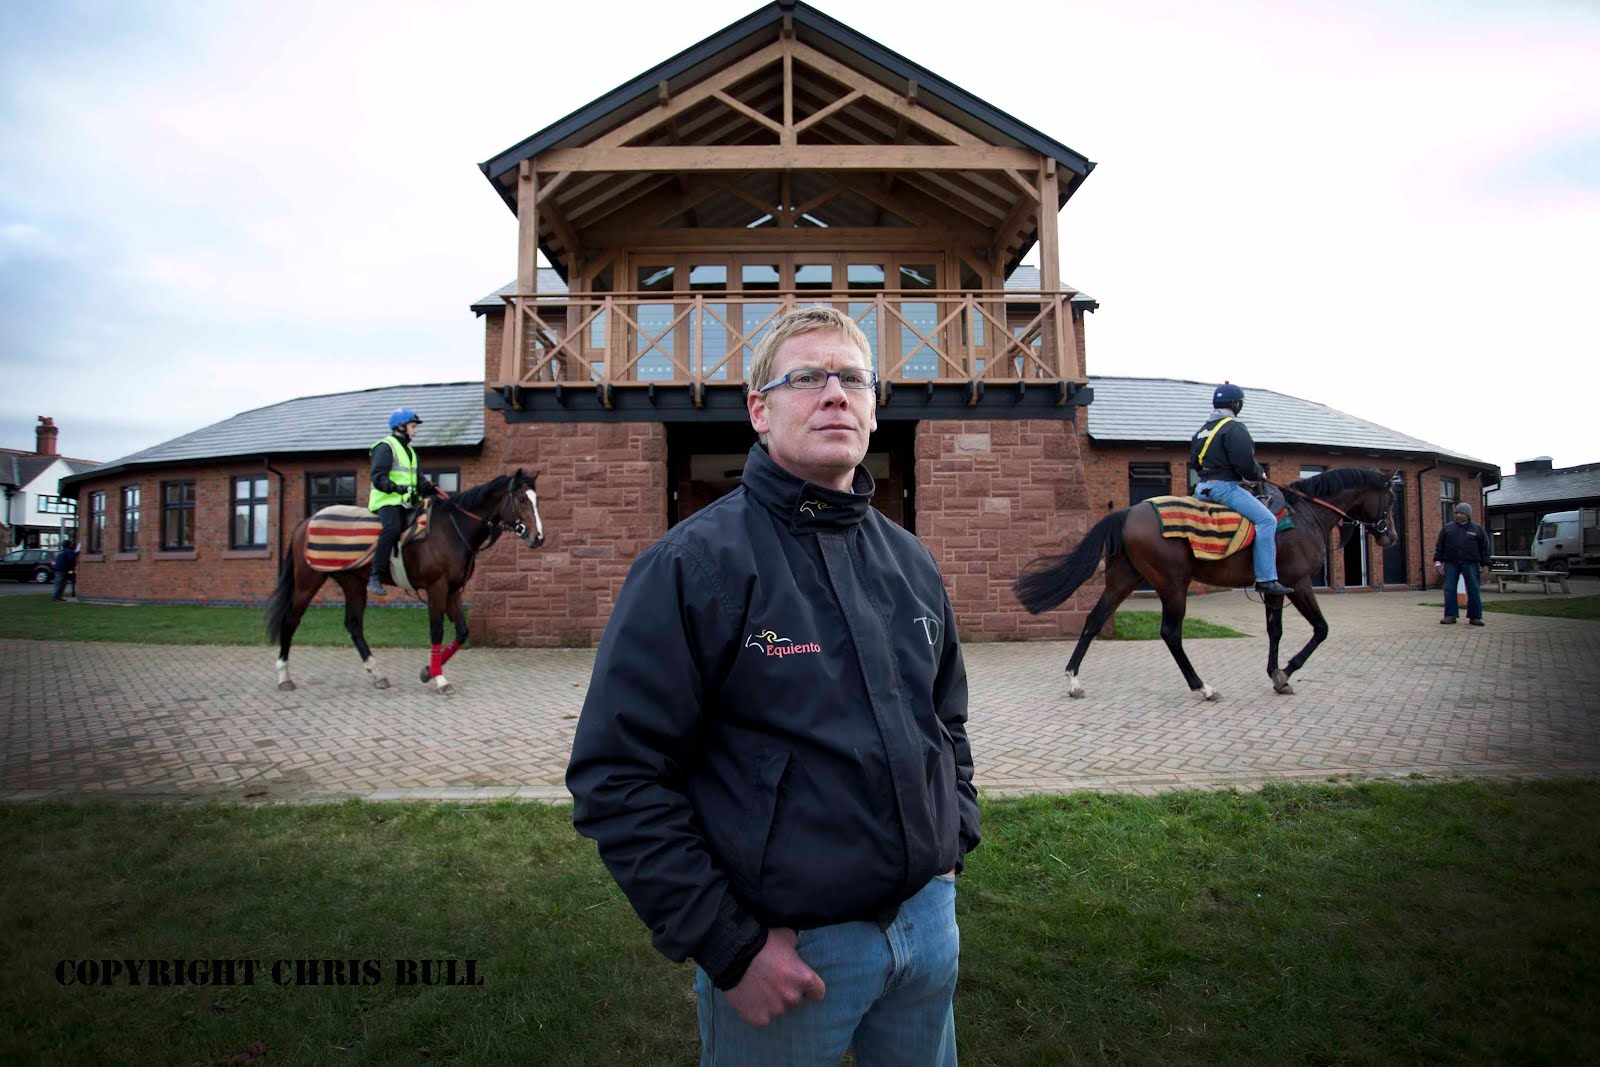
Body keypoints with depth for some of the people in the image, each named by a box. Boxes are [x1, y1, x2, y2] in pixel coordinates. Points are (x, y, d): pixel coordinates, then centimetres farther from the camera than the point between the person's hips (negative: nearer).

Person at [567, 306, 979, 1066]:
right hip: (784, 950, -6)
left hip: (931, 920, 6)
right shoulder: (695, 564, -15)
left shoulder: (910, 561, 5)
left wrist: (954, 842, 7)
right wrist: (728, 946, -17)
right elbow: (618, 776, -17)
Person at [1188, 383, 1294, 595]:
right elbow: (1245, 463, -16)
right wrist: (1258, 475, 2)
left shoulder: (1201, 431, 18)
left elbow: (1194, 462, 23)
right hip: (1225, 486, -9)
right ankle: (1266, 579, -22)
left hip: (1203, 486, 9)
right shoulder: (1234, 428, -9)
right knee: (1266, 520, -14)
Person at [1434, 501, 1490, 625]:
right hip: (1451, 563, 1)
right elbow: (1439, 546, 9)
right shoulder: (1447, 528, 10)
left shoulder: (1477, 529, 9)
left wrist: (1484, 565, 3)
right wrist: (1438, 561, 1)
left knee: (1473, 590, -1)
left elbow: (1484, 548, 9)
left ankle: (1475, 617, 6)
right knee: (1449, 590, -2)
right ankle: (1450, 616, 3)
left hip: (1470, 564, -1)